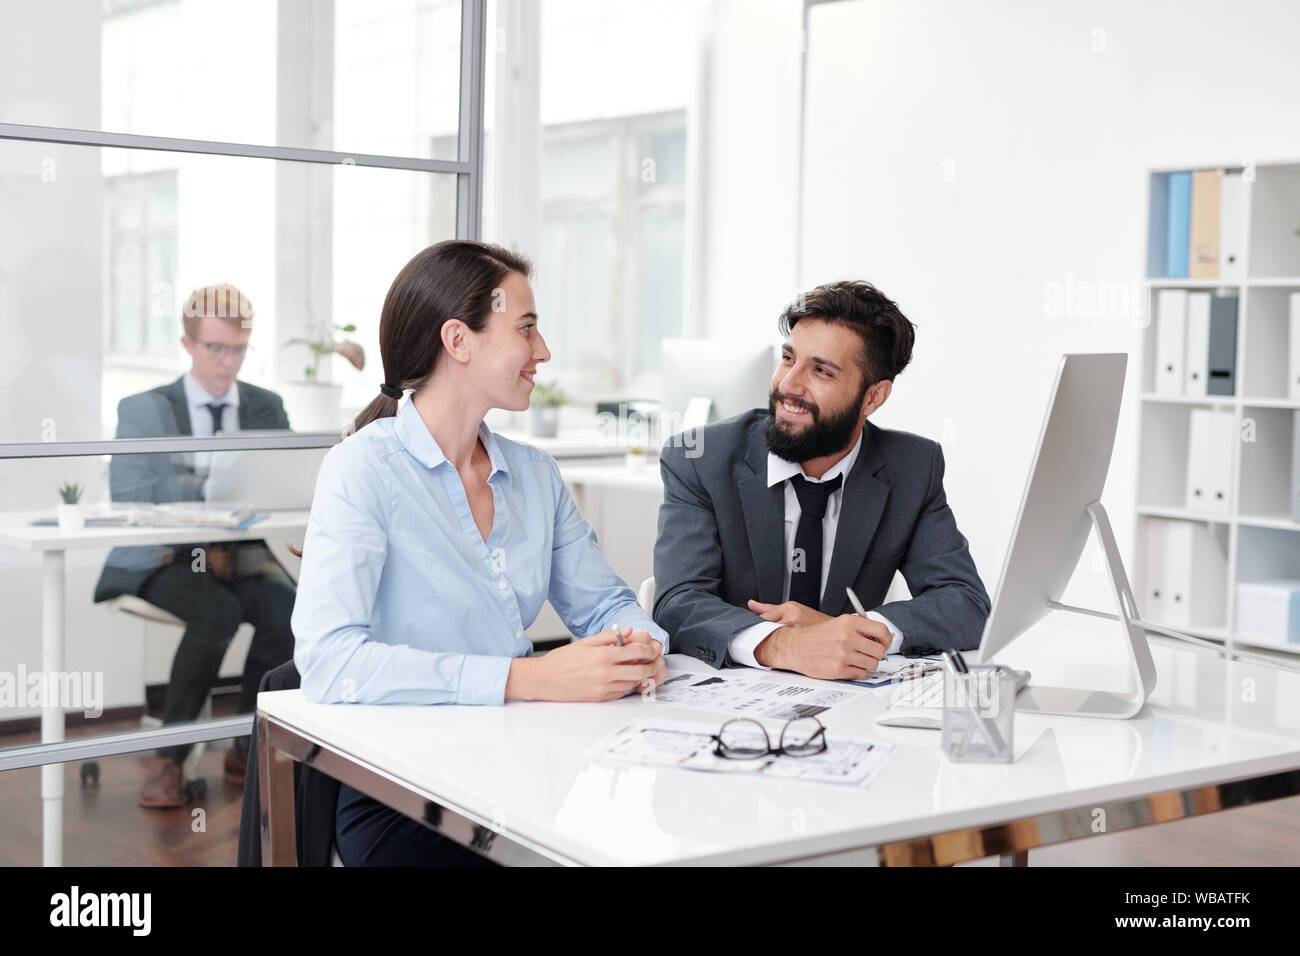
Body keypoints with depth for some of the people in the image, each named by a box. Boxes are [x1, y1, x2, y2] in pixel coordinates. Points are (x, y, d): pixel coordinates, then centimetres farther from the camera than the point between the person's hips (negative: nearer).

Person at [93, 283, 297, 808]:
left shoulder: (267, 408, 12)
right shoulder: (144, 409, 3)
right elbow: (128, 492, -11)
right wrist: (215, 483, -21)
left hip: (242, 554, 3)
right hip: (162, 558, -3)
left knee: (289, 607, -29)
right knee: (218, 612, -35)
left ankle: (246, 747, -9)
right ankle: (168, 758, -19)